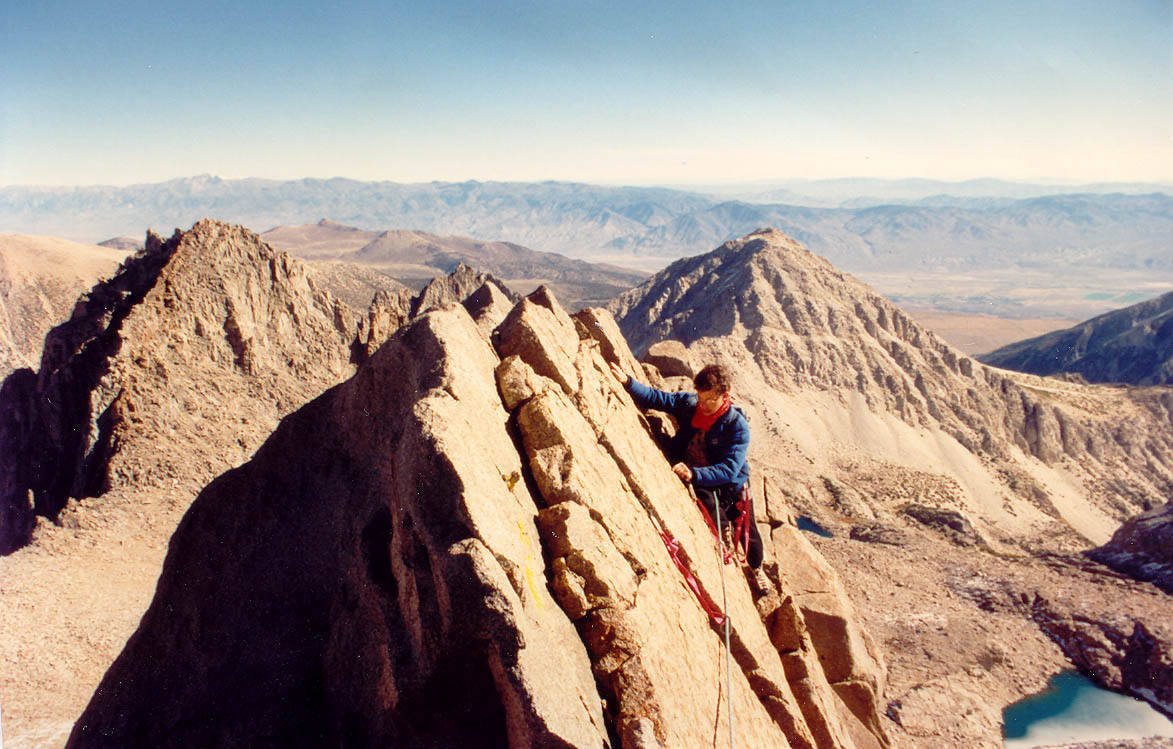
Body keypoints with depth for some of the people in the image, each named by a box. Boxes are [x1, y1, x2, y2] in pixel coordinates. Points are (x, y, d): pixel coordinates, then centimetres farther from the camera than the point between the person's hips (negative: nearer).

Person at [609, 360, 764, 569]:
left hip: (727, 488, -3)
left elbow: (729, 469, -30)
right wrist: (627, 382, -20)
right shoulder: (689, 403, -6)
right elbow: (655, 397, -1)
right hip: (691, 482, 3)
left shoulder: (737, 426, -20)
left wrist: (694, 474, -46)